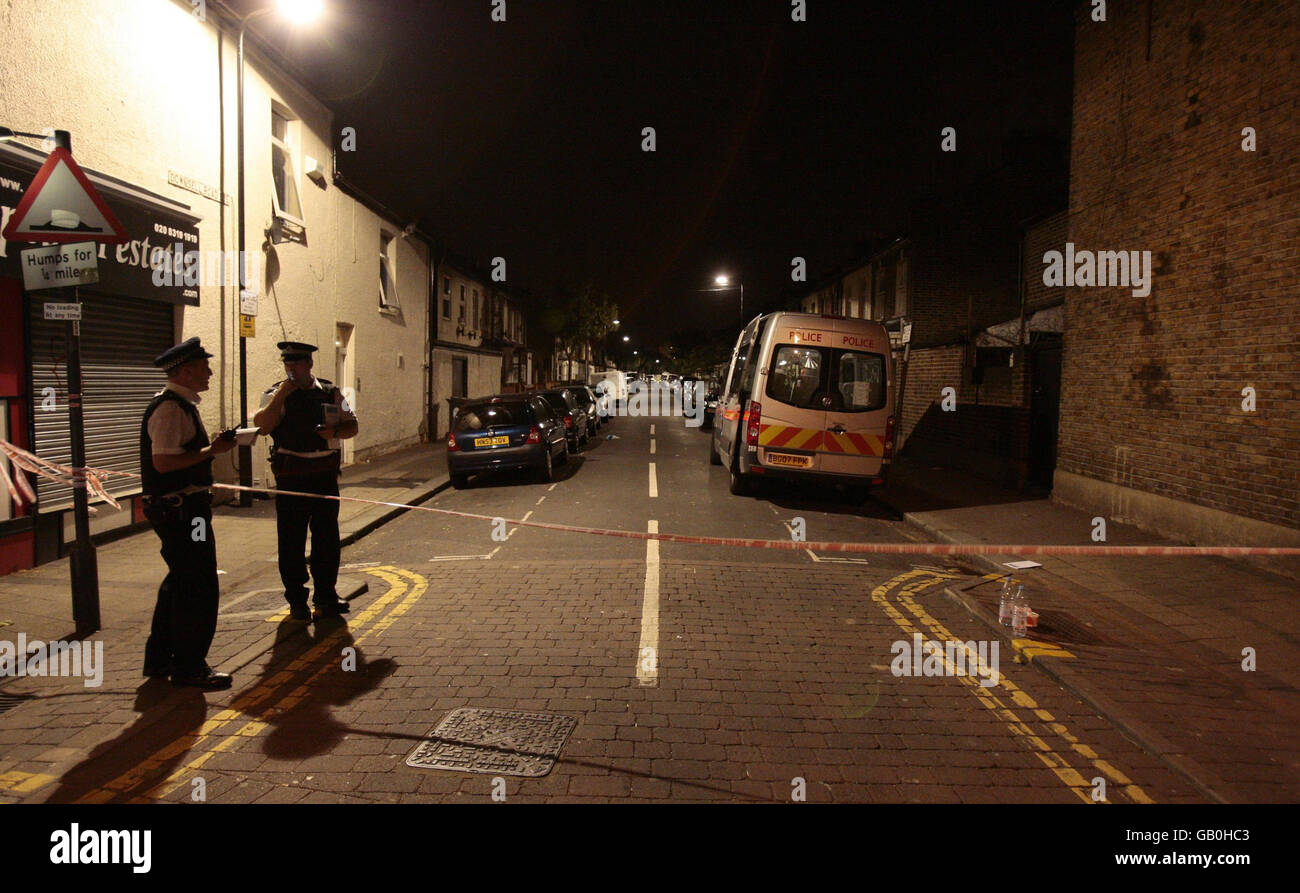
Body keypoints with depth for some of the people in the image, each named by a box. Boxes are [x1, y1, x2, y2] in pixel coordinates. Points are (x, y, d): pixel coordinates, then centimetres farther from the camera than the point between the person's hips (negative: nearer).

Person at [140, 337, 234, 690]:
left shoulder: (180, 404, 16)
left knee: (180, 582, 20)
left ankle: (159, 659, 32)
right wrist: (212, 450, -20)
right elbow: (164, 461, -25)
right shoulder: (171, 408, -17)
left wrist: (212, 447, 12)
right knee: (198, 588, -4)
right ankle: (188, 667, 7)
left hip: (180, 510, 11)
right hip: (181, 511, -11)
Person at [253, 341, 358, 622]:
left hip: (325, 475, 2)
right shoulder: (276, 394, 2)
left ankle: (326, 596, 20)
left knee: (327, 538, 8)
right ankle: (297, 601, 14)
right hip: (290, 479, -2)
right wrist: (281, 395, -18)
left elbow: (352, 425, 13)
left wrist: (335, 432, -7)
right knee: (291, 541, 3)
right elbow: (263, 425, -14)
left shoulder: (331, 393, 8)